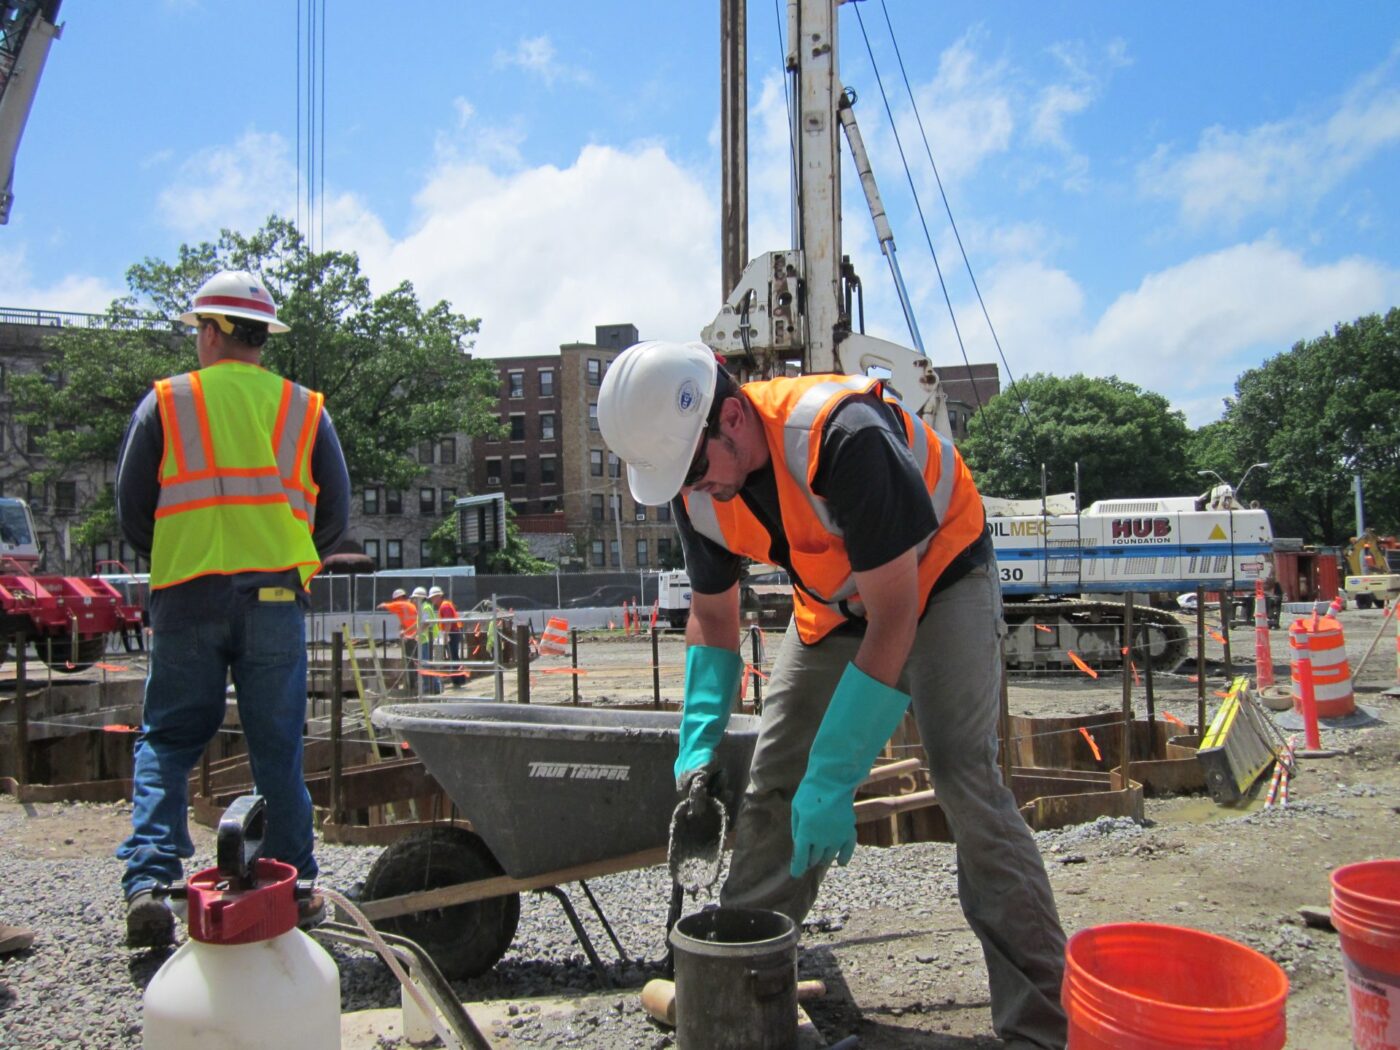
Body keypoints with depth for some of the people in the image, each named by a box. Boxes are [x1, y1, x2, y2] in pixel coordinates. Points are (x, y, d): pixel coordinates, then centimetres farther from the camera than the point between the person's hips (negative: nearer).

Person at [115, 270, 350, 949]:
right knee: (278, 747, 8)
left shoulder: (165, 403, 5)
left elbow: (132, 513, 6)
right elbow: (335, 517, 8)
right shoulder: (305, 409, 8)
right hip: (276, 600, 1)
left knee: (166, 741, 10)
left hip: (186, 599, -1)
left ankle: (148, 880, -1)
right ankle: (293, 885, 12)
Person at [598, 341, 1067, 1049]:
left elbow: (895, 617, -33)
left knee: (963, 774, -20)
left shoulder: (843, 435, -38)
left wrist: (831, 783, -32)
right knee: (771, 783, 2)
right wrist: (697, 746, -13)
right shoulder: (698, 492, -16)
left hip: (937, 573, -6)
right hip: (831, 600, 6)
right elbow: (712, 615, 0)